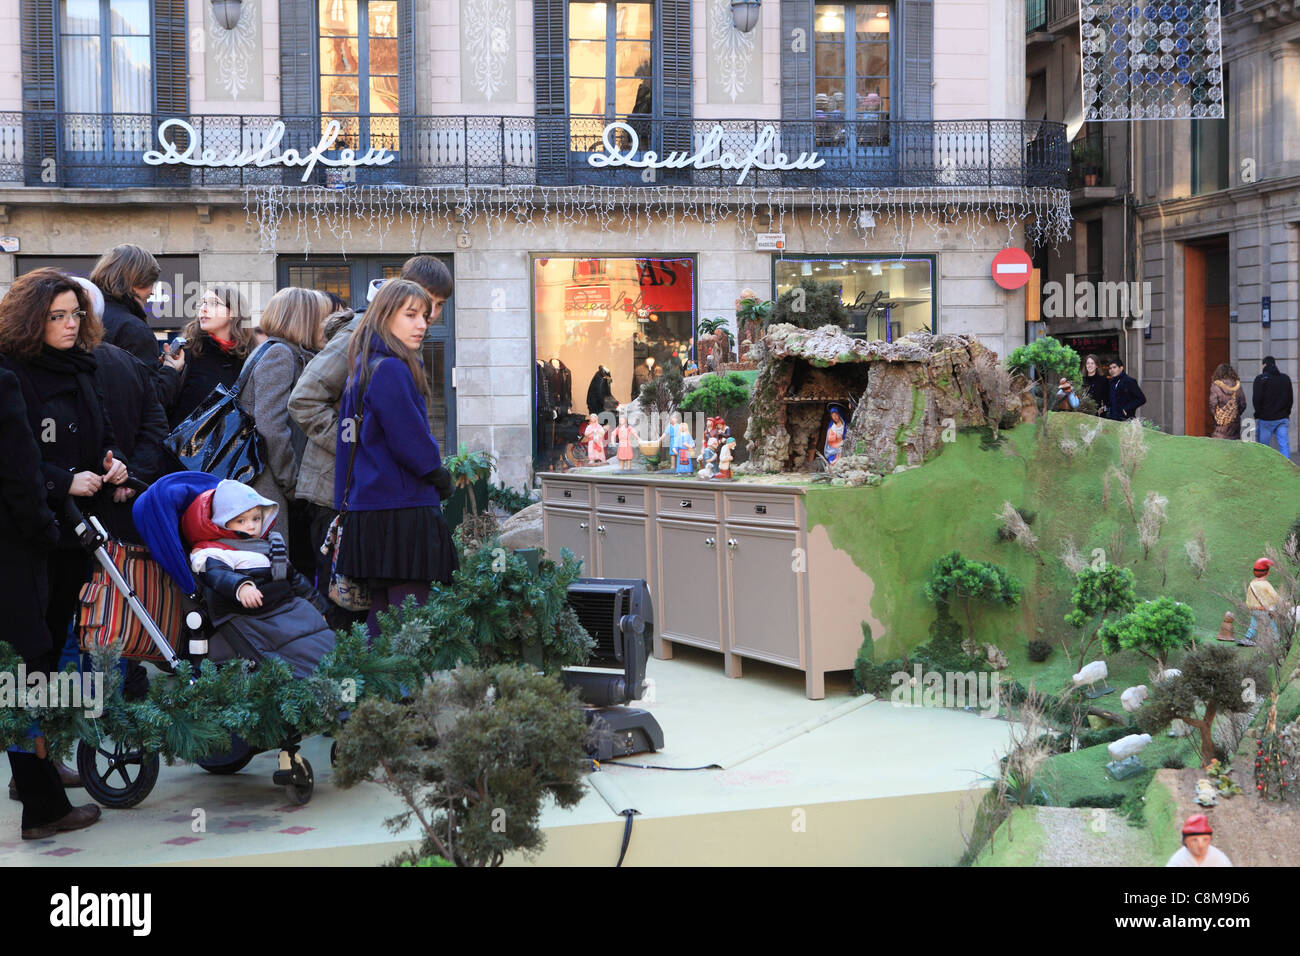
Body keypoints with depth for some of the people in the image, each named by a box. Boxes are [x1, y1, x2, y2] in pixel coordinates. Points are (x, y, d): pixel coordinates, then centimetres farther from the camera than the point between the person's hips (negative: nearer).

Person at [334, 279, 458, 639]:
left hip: (369, 514, 10)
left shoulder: (364, 370, 16)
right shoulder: (392, 370, -14)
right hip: (402, 514, -10)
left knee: (381, 612, 14)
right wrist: (441, 478, -1)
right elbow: (410, 442, -18)